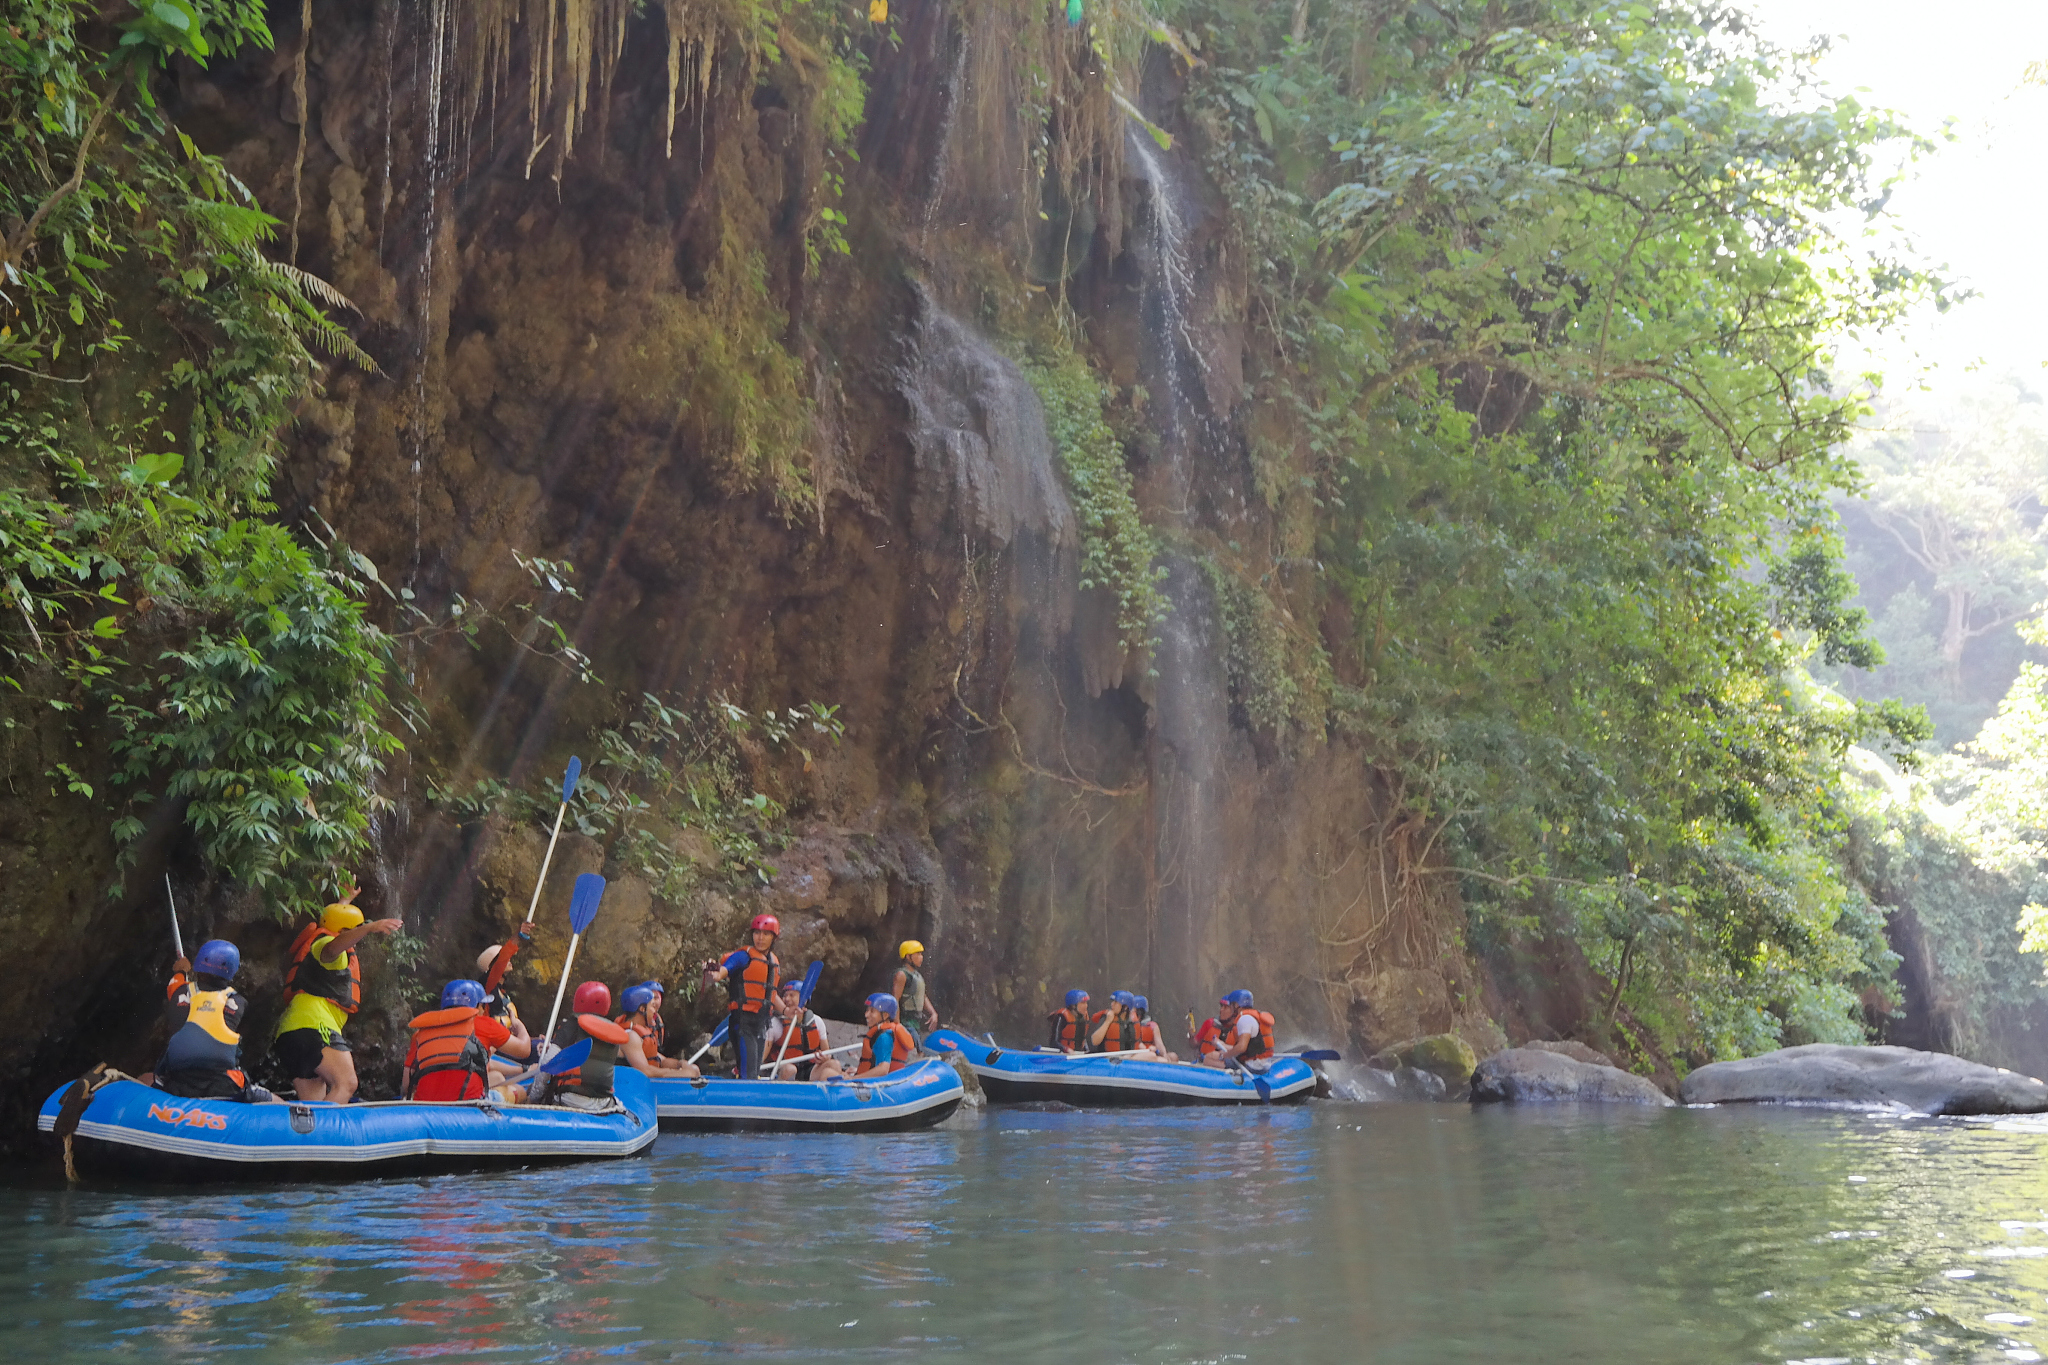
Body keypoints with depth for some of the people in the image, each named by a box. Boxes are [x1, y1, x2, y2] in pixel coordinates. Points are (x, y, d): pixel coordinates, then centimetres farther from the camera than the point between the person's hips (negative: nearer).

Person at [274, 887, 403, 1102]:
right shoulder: (323, 943, 3)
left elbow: (332, 916, 58)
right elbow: (331, 949, -26)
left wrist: (345, 899, 73)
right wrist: (369, 928, -39)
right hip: (312, 1024, -10)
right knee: (346, 1084, -24)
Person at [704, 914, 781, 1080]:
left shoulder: (774, 962, 16)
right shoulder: (743, 956, -6)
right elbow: (723, 971, -23)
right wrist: (713, 975, -44)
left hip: (761, 1022, 8)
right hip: (742, 1021, -8)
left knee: (755, 1072, 13)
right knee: (748, 1074, -15)